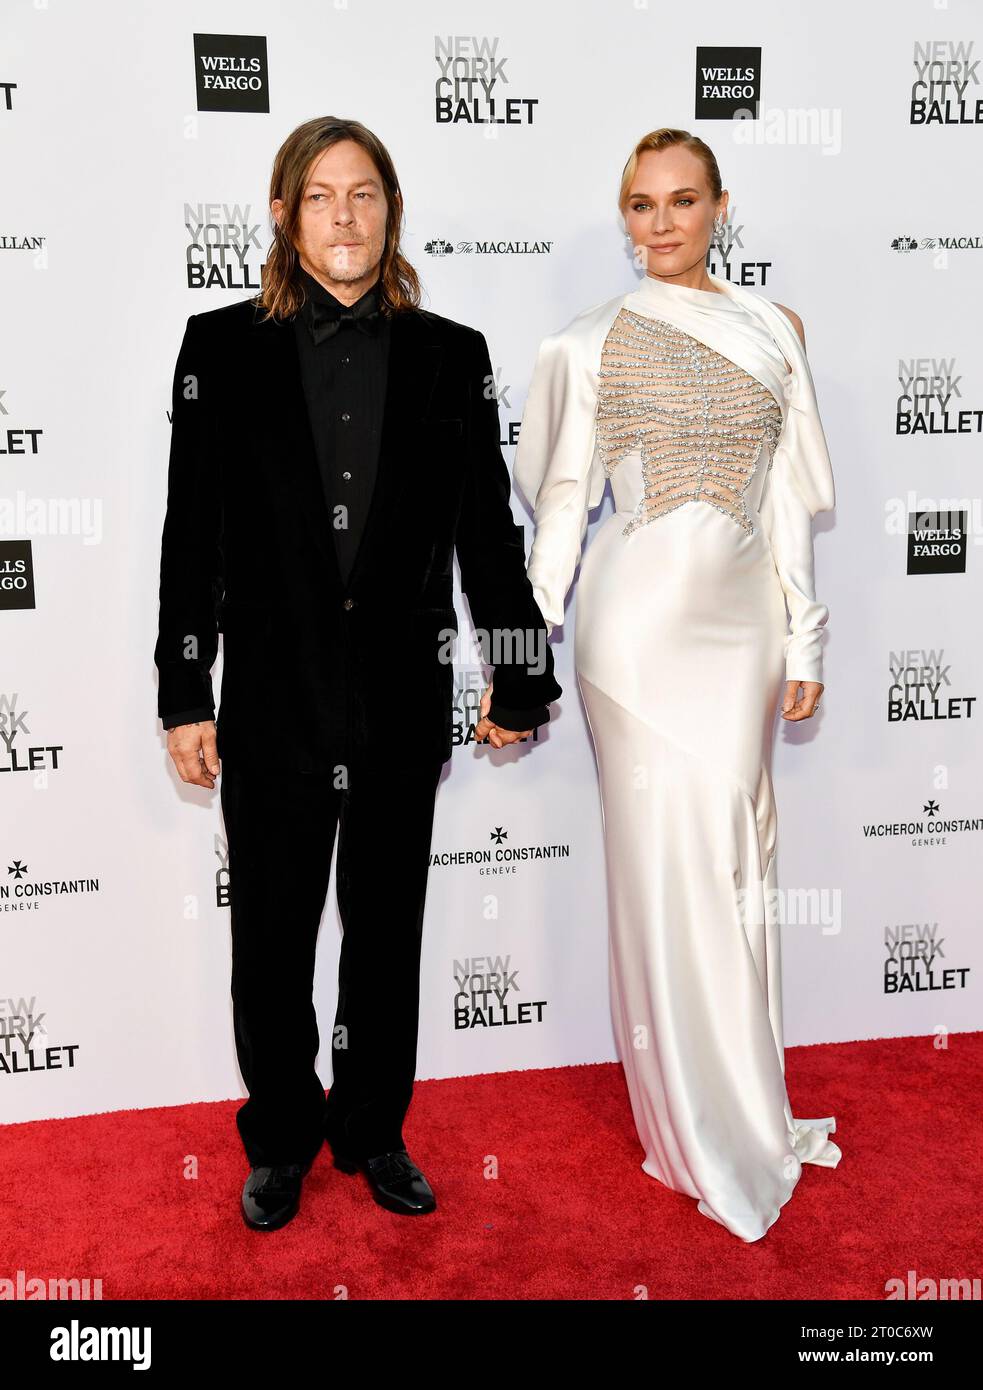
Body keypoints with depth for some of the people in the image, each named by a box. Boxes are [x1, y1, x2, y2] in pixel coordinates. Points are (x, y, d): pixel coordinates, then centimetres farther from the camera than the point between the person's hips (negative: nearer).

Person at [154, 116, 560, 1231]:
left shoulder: (451, 357, 2)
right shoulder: (222, 348, -1)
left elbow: (488, 531, 5)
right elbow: (191, 537, -1)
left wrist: (520, 676, 6)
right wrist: (185, 696, -3)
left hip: (404, 702, 1)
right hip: (274, 700, -1)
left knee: (388, 931, 15)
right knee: (270, 943, 10)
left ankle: (374, 1131, 34)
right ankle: (281, 1140, 32)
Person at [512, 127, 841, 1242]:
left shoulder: (771, 331, 8)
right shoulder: (589, 345, 0)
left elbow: (788, 500, 9)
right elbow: (560, 506, 0)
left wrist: (804, 640, 7)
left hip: (742, 621, 3)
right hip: (640, 622, -3)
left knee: (740, 855, 10)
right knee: (669, 860, 1)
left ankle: (745, 1099, 28)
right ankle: (704, 1134, 17)